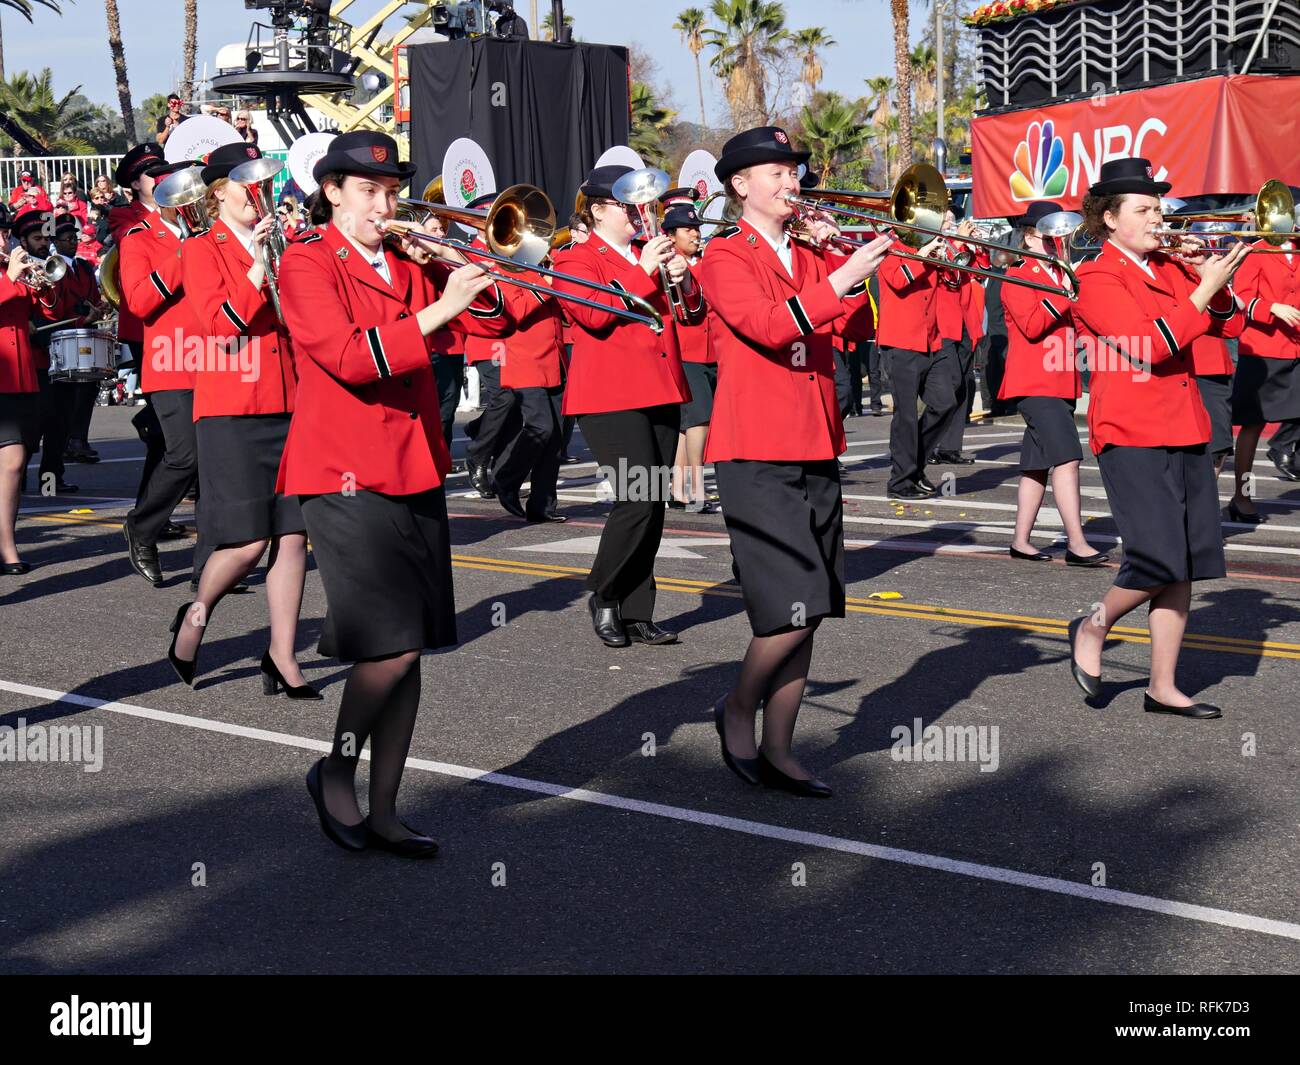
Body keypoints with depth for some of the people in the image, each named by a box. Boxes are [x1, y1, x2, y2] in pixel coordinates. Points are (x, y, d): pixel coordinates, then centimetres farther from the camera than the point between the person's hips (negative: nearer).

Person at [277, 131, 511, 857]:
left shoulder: (410, 263, 15)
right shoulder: (308, 264, -4)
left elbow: (493, 321, 10)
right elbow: (349, 357, -19)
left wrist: (457, 266, -5)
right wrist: (438, 310, -23)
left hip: (415, 471, 7)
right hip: (346, 476, -7)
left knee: (409, 649, 6)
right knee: (390, 645, -14)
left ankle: (384, 813, 14)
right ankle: (336, 771, 10)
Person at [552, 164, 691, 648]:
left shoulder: (650, 253, 19)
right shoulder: (575, 260, 0)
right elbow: (594, 314, -17)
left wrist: (680, 278, -3)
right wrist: (643, 272, -19)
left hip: (660, 393, 7)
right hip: (610, 397, -7)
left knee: (652, 505, 5)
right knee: (637, 499, -16)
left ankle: (636, 615, 12)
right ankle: (602, 596, 4)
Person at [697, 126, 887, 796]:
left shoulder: (809, 258, 17)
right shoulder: (726, 257, -4)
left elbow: (853, 323, 4)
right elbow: (769, 326, -20)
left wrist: (832, 255, -5)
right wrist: (843, 277, -23)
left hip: (815, 451, 7)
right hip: (756, 454, -7)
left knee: (804, 615, 7)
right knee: (792, 611, -14)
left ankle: (777, 750, 15)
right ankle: (737, 711, 11)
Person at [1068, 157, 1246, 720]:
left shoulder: (1171, 268, 14)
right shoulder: (1097, 278, -7)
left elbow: (1229, 326, 13)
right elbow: (1152, 342, -19)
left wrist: (1213, 280, -3)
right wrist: (1203, 288, -15)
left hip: (1185, 432, 7)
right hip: (1132, 435, -7)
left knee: (1185, 566, 6)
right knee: (1159, 560, -15)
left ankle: (1163, 687, 14)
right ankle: (1092, 629, 13)